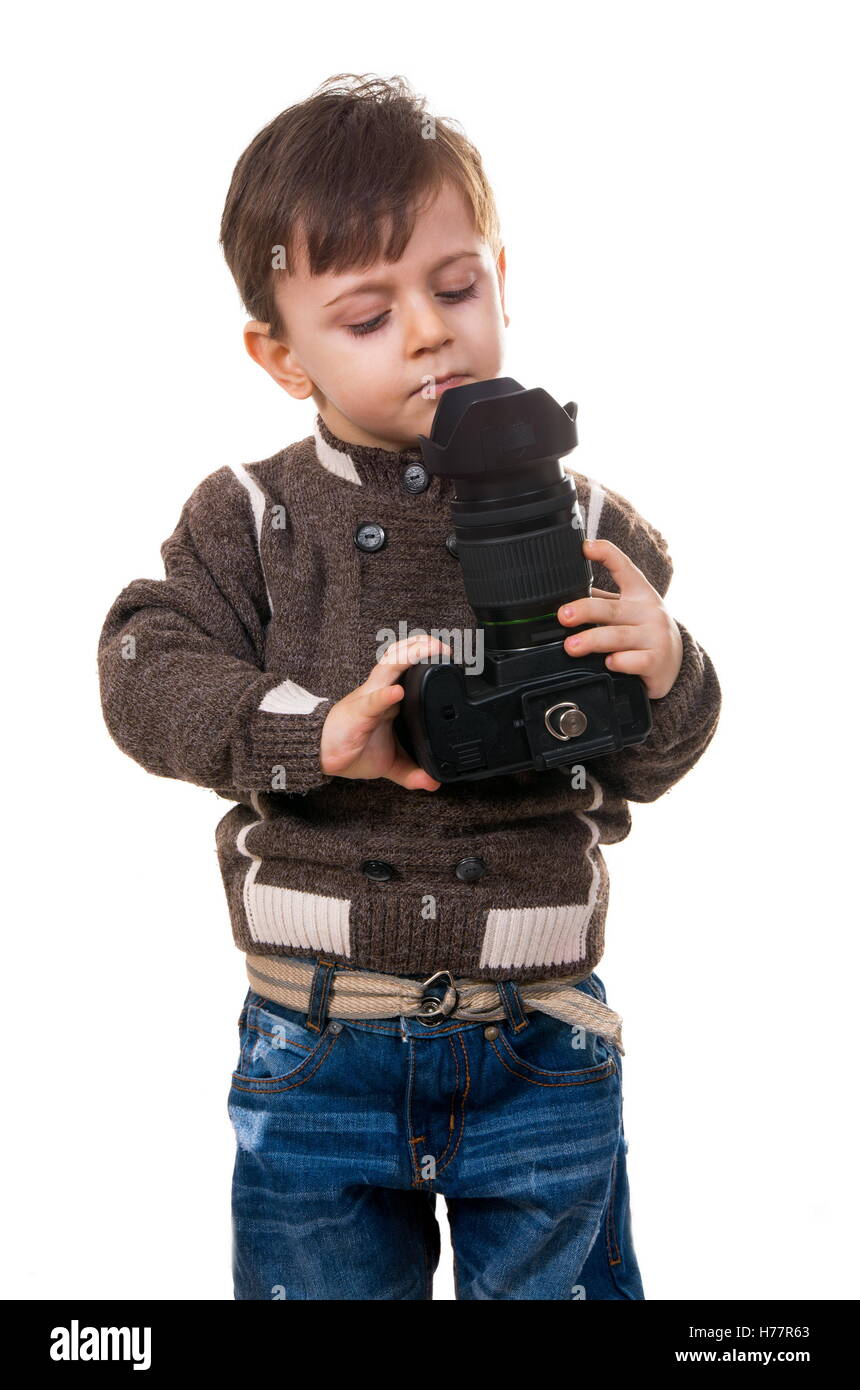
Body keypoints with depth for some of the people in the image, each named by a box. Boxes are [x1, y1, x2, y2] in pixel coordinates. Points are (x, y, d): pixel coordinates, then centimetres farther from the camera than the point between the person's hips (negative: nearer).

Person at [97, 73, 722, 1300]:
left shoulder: (582, 525, -1)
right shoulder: (253, 519, -1)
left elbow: (645, 761, 1)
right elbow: (145, 677, -8)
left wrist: (665, 679, -22)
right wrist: (317, 730, -22)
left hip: (540, 1049, 0)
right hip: (318, 1050, 0)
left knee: (554, 1280, 16)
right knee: (316, 1279, 17)